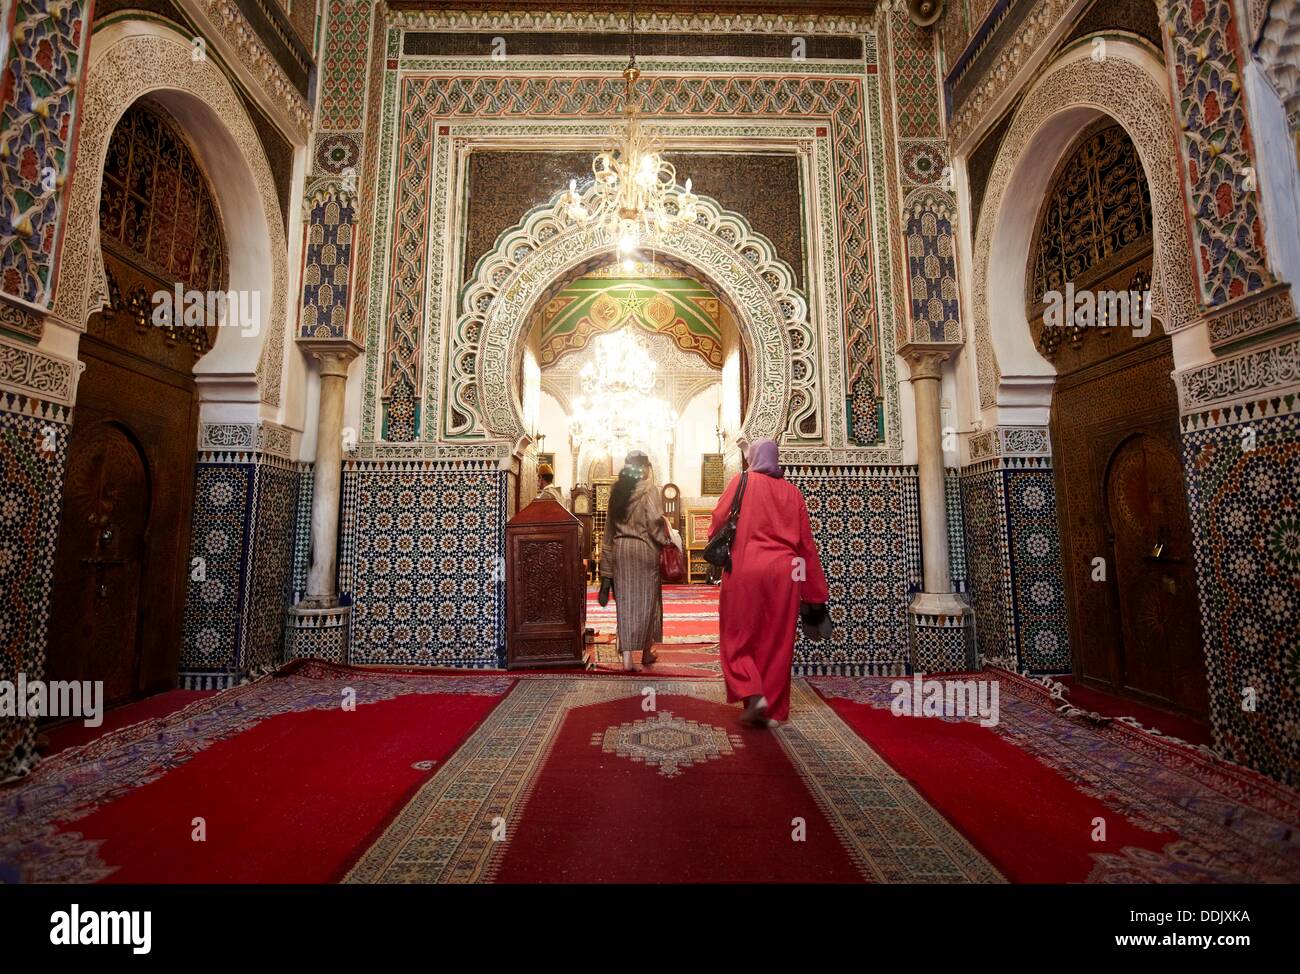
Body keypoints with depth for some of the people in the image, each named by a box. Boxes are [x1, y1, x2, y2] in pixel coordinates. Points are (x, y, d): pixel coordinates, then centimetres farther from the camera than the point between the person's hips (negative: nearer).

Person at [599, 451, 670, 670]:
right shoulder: (649, 490, -7)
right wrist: (665, 541, -1)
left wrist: (607, 565, 14)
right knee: (647, 600, 11)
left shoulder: (617, 491, 8)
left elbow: (610, 526, 10)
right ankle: (647, 652, 23)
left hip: (620, 550, 4)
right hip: (645, 549, -3)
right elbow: (655, 521, -18)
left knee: (625, 602, 4)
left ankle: (627, 657, -2)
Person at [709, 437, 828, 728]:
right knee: (776, 642, 11)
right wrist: (816, 592, 13)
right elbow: (806, 542, 10)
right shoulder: (791, 491, 11)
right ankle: (773, 710, 17)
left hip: (746, 569, -3)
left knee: (738, 637, 10)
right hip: (784, 572, 3)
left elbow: (719, 519, -6)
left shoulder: (742, 481, 2)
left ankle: (753, 695, -8)